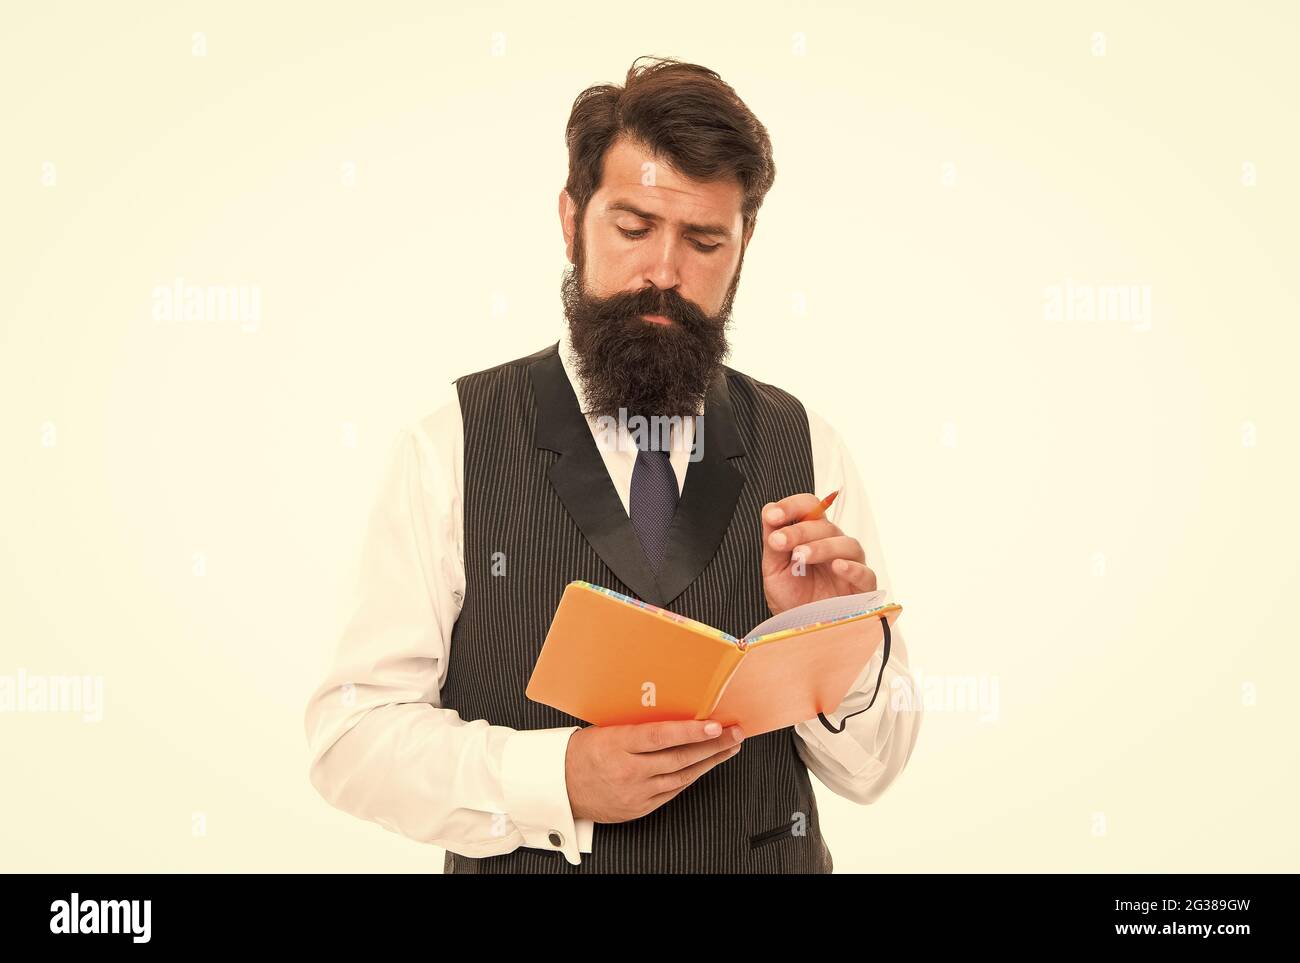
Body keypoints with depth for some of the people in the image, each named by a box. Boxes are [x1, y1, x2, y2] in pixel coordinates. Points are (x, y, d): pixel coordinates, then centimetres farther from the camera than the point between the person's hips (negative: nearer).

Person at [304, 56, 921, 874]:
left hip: (774, 856, 1)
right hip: (525, 859, -1)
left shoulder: (807, 450, -1)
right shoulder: (454, 445, -5)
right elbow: (353, 733, -7)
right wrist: (557, 778, -20)